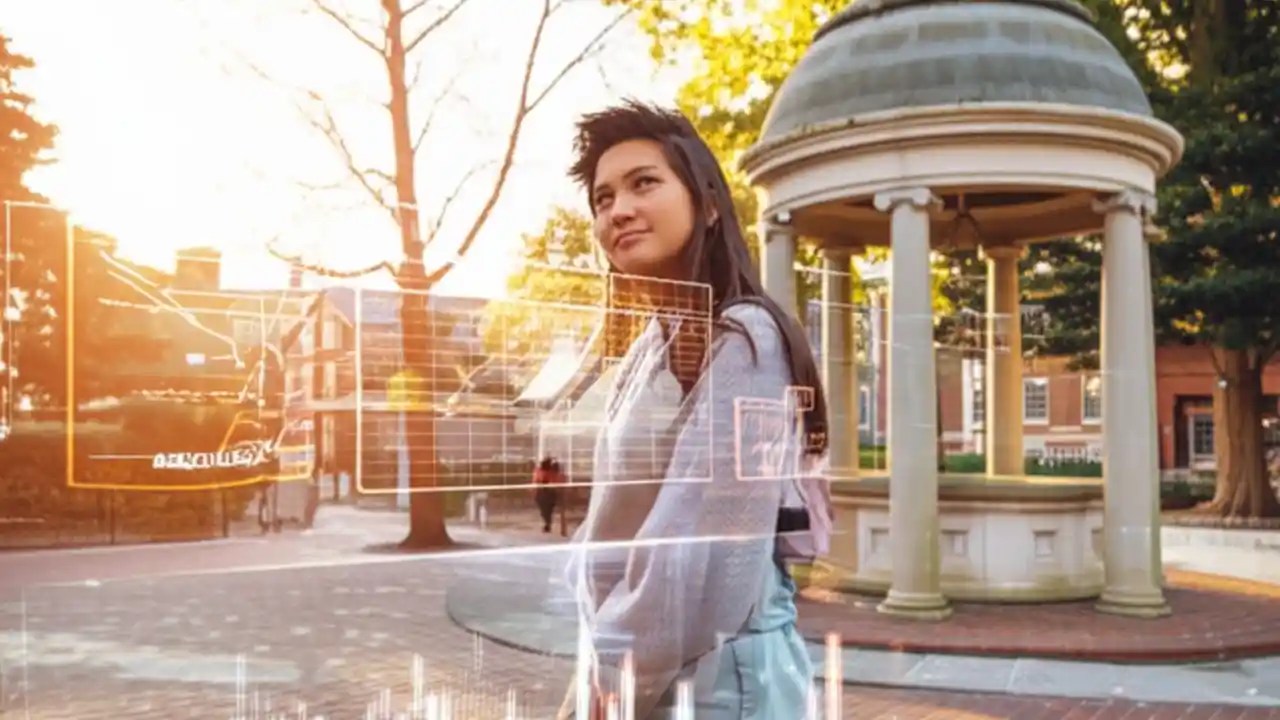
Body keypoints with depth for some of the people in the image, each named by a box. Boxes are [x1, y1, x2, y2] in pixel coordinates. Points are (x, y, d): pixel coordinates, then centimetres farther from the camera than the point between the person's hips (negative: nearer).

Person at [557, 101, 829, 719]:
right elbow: (615, 520, 10)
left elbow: (703, 547, -23)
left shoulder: (743, 341, -16)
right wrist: (598, 669, 3)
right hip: (640, 668, 8)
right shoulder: (650, 347, 10)